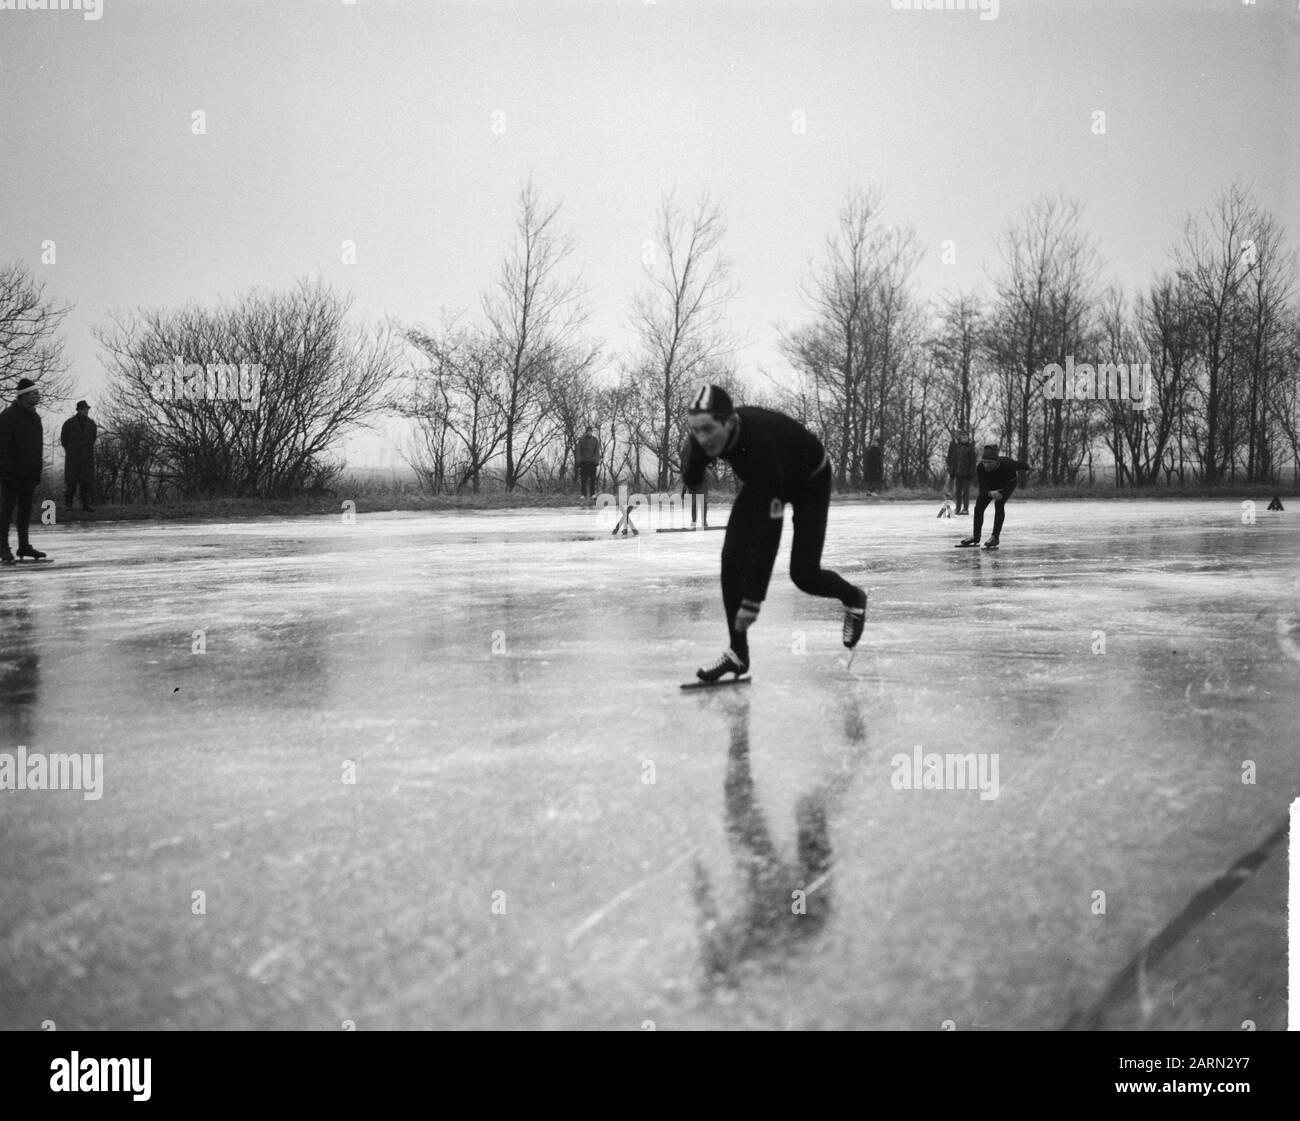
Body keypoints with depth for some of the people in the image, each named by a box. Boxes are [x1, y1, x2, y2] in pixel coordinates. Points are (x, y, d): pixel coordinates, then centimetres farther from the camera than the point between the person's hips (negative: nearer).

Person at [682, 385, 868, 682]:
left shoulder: (761, 443, -45)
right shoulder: (703, 436, -27)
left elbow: (768, 530, -44)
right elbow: (691, 480, -7)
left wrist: (752, 600, -43)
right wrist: (694, 453, -33)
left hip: (809, 480, -6)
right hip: (761, 480, 6)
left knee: (803, 574, -8)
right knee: (732, 556, -12)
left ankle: (853, 599, 26)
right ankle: (737, 652, -4)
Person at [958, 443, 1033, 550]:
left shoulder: (1007, 463, -40)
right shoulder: (980, 468, -35)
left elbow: (1020, 463, -16)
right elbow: (983, 490, -35)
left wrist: (1028, 468, 7)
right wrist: (990, 493, -58)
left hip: (1008, 483, -3)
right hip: (991, 485, 3)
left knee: (999, 504, -25)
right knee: (979, 507, 0)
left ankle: (995, 537, -18)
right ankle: (975, 537, 18)